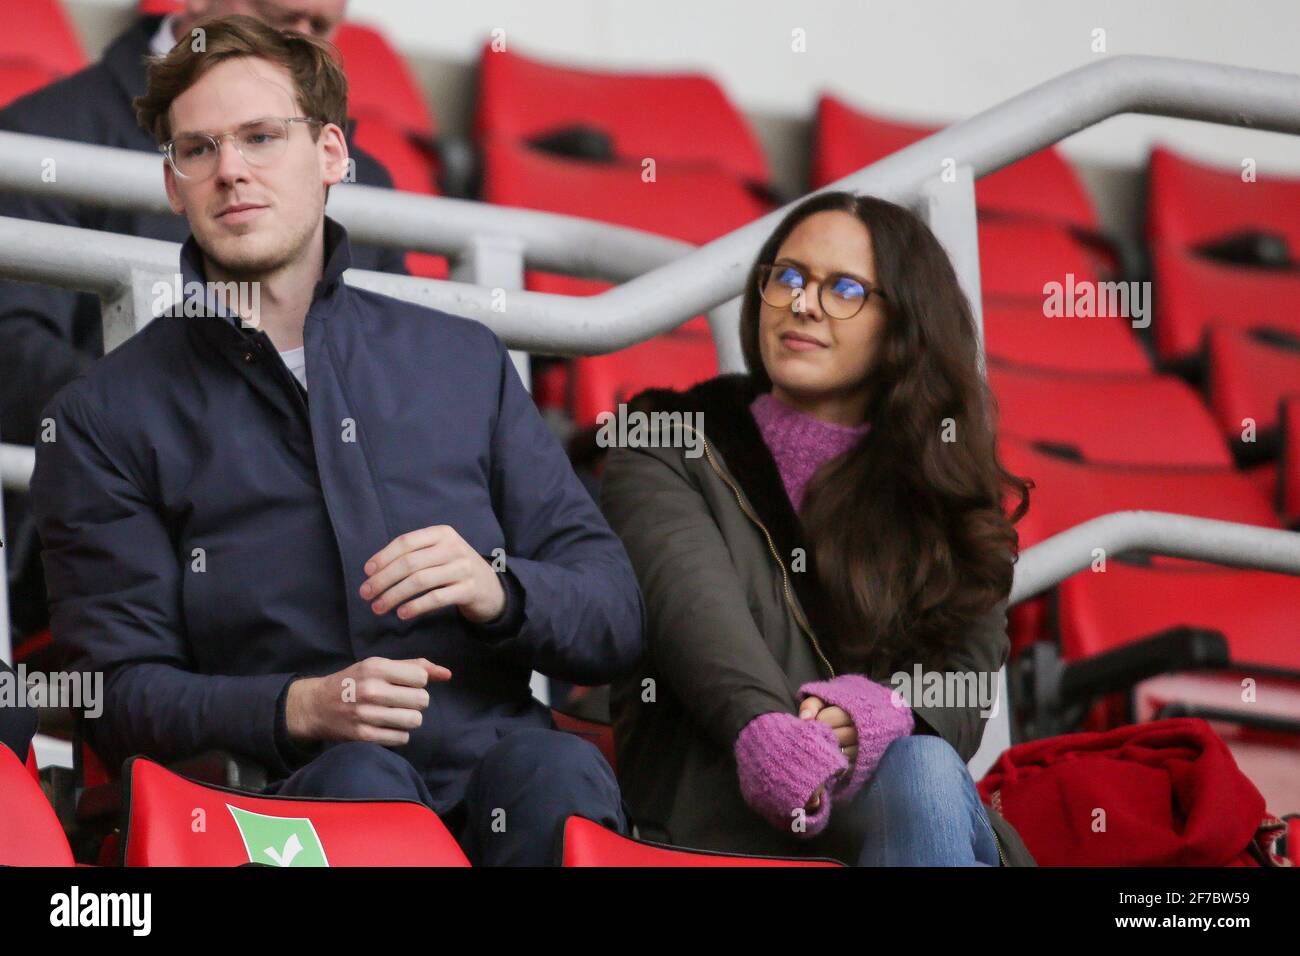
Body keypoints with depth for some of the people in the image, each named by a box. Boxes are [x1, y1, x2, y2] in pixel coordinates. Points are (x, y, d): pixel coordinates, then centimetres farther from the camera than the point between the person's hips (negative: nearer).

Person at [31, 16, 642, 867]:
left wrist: (496, 590, -9)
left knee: (554, 771, -33)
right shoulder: (106, 419, 11)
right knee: (358, 780, -36)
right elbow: (119, 691, 4)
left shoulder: (463, 361, 18)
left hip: (497, 773, 2)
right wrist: (295, 709, -15)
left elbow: (616, 625, 15)